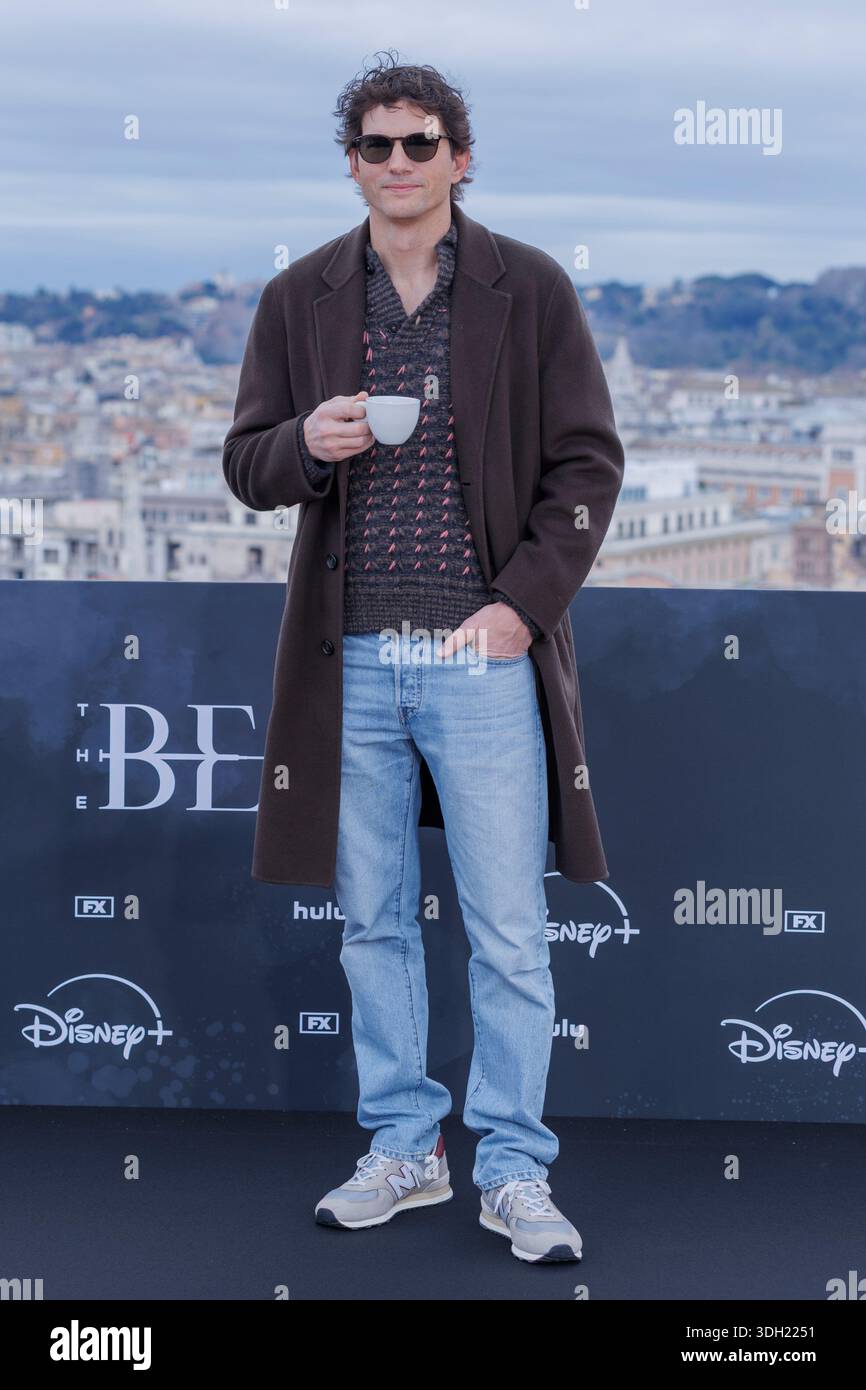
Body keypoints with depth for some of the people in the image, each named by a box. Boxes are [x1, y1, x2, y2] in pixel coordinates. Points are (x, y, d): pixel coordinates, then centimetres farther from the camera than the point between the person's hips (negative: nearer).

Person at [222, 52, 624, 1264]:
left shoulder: (530, 289, 1)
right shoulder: (300, 299, 9)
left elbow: (588, 463, 1)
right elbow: (247, 465, 11)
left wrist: (523, 602, -10)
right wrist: (307, 443, -12)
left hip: (484, 652, -3)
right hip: (350, 659, 3)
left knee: (510, 933, 0)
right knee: (373, 922, 11)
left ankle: (516, 1173, 12)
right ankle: (405, 1149, 24)